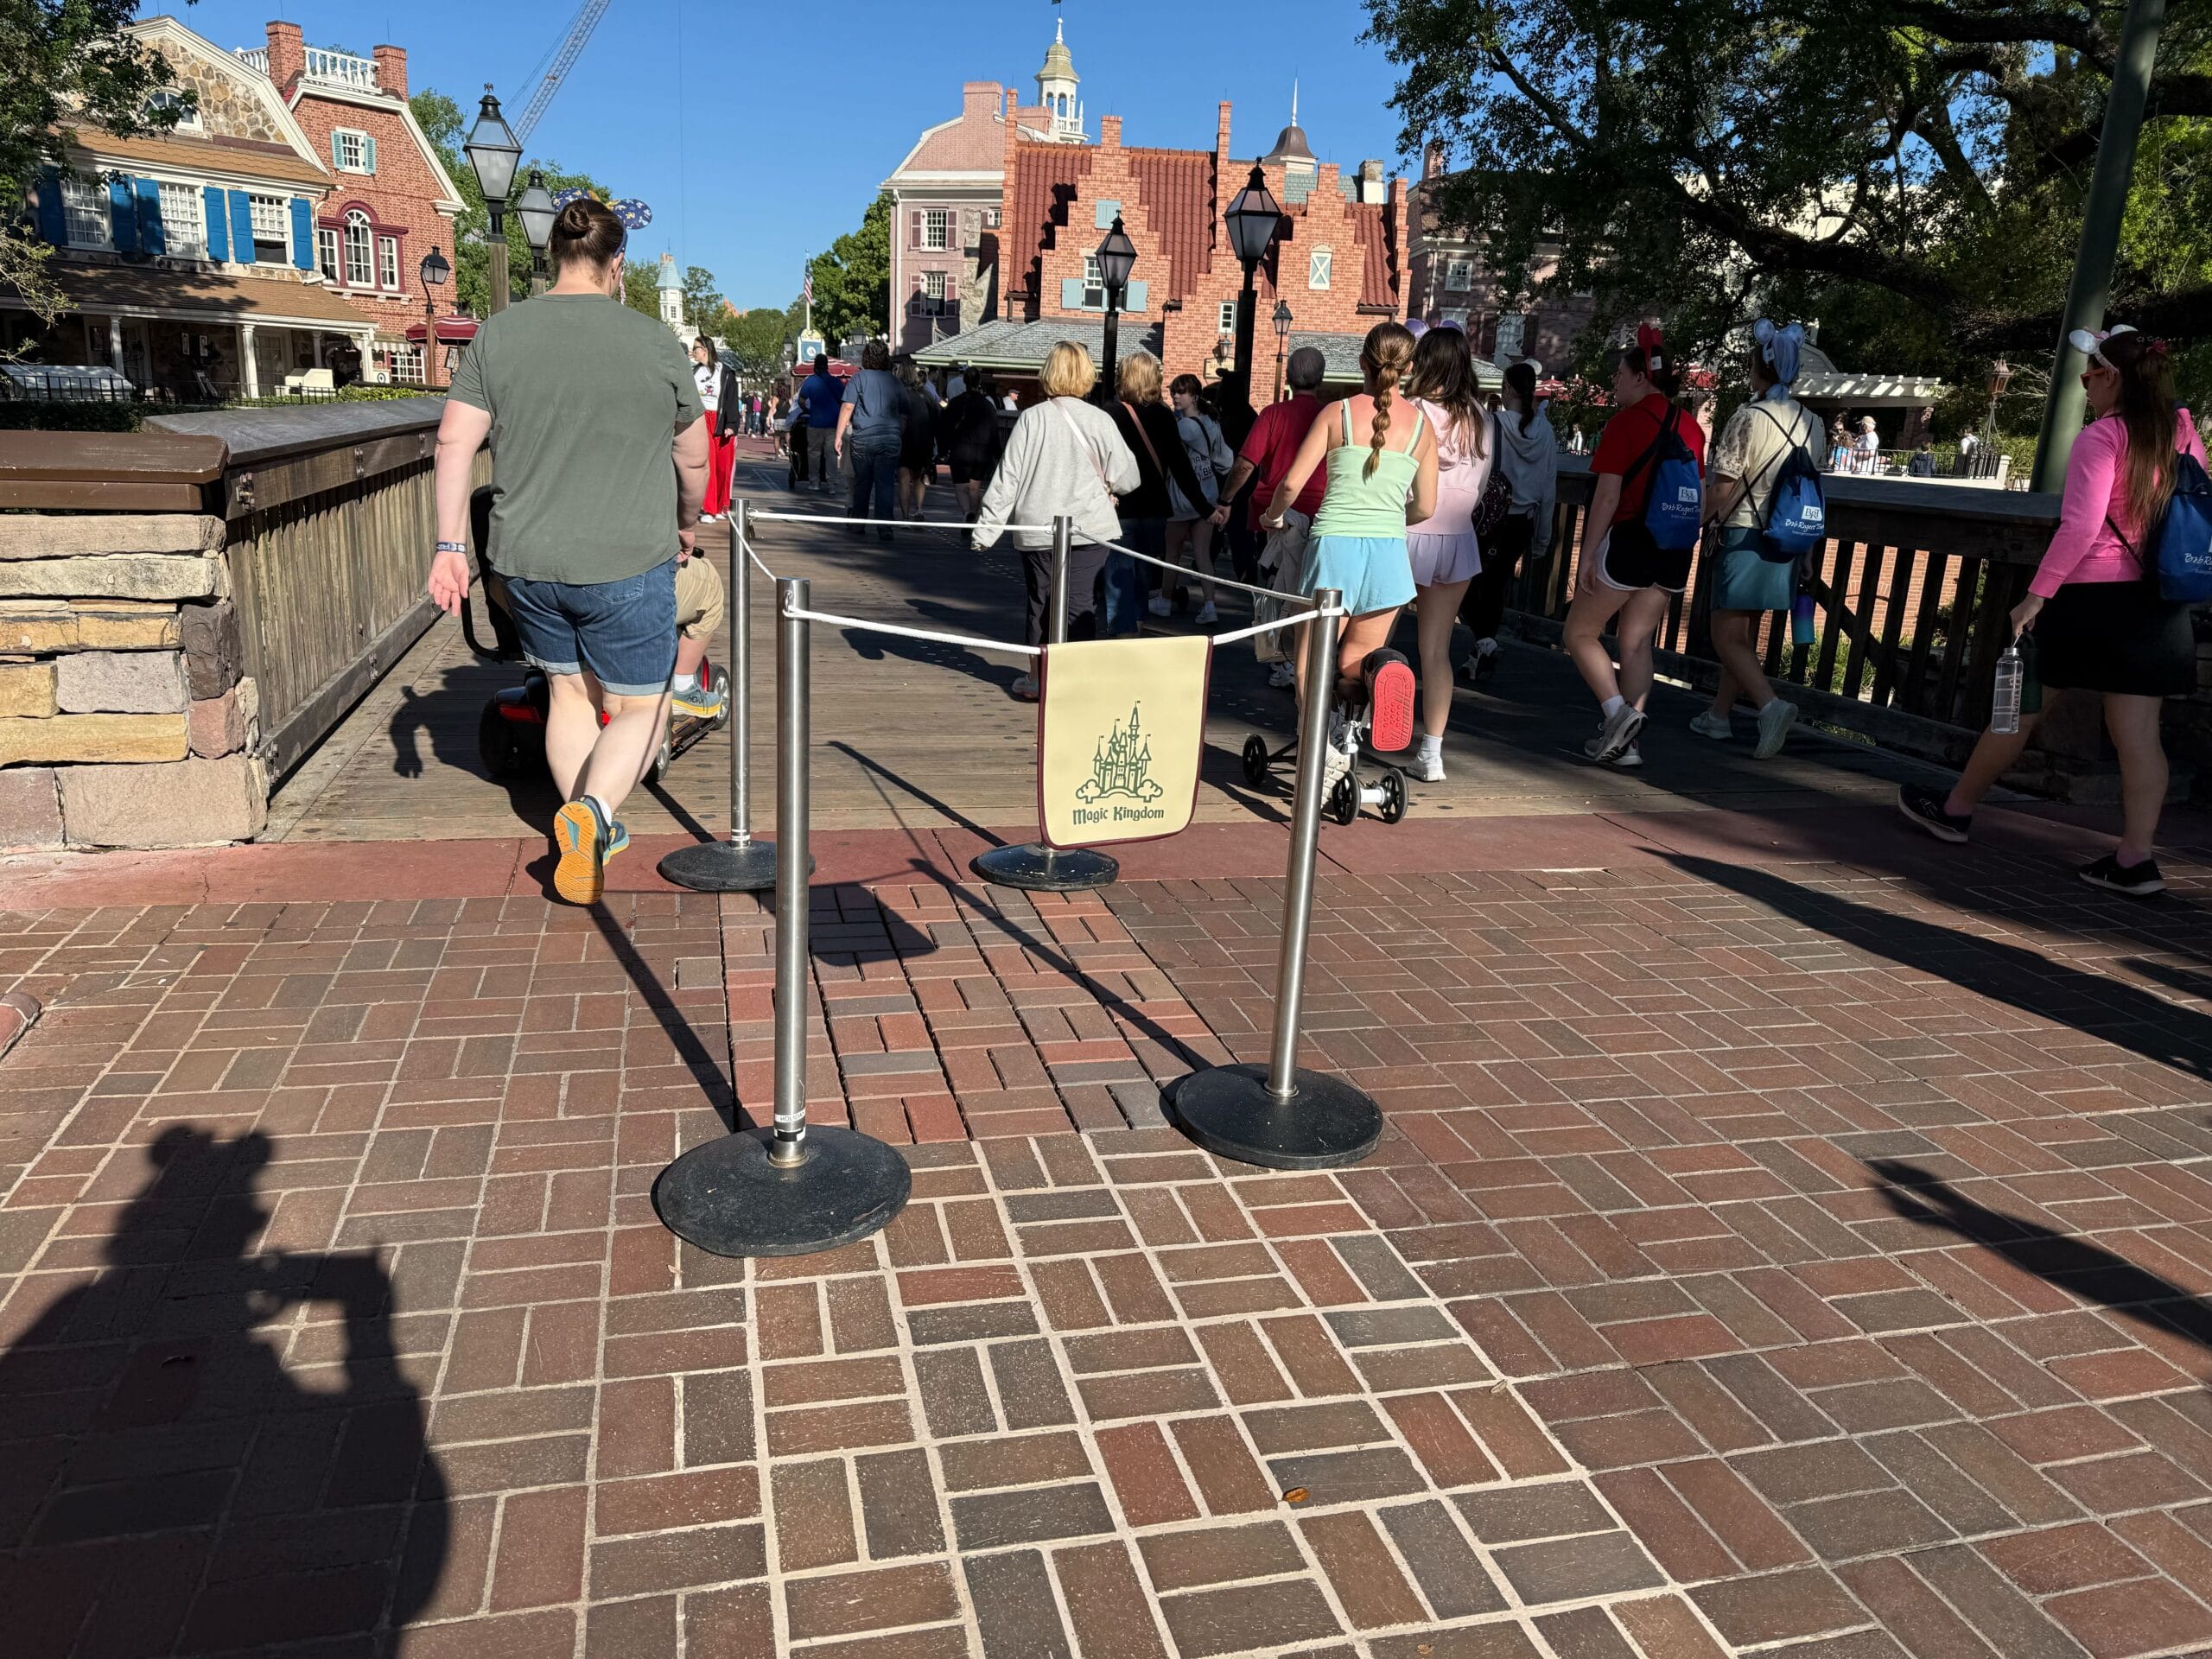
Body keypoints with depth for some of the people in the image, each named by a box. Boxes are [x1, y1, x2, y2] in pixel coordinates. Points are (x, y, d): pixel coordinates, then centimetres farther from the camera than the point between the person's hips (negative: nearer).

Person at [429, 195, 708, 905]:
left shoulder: (497, 334, 2)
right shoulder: (654, 341, -5)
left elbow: (454, 442, -2)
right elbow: (694, 457, 3)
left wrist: (450, 546, 3)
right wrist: (685, 523, 21)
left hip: (529, 561, 4)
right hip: (628, 561, -3)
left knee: (570, 692, 21)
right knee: (640, 708, 8)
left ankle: (589, 841, 26)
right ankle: (592, 811, -18)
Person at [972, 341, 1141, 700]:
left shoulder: (1031, 418, -3)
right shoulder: (1100, 420, -4)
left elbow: (1006, 478, -3)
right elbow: (1126, 479, -1)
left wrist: (986, 528, 3)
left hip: (1038, 529, 1)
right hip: (1089, 529, -1)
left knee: (1040, 603, 14)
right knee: (1080, 606, 1)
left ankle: (1038, 678, 21)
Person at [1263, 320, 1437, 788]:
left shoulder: (1338, 412, 2)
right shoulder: (1421, 425, 9)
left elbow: (1291, 482, -1)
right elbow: (1425, 508, 12)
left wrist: (1272, 516, 20)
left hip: (1334, 542, -2)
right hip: (1388, 552, 2)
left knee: (1312, 662, 6)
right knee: (1352, 662, 17)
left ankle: (1325, 741, -23)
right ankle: (1375, 676, -21)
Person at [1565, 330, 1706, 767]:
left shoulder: (1626, 421, -9)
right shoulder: (1690, 427, 11)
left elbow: (1608, 496, -14)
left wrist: (1588, 555, -12)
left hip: (1629, 540, -7)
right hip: (1675, 550, 7)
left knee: (1580, 632, 5)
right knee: (1637, 643, 10)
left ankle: (1618, 713, -11)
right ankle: (1626, 741, 9)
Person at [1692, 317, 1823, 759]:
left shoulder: (1748, 418, -14)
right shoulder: (1812, 423, 6)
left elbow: (1722, 488, -15)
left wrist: (1701, 522, 2)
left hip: (1743, 537, -7)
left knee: (1728, 637, -2)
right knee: (1745, 635, 16)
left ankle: (1770, 706, -21)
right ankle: (1719, 715, 26)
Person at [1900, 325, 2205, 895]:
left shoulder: (2100, 438, -12)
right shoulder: (2183, 433, 7)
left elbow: (2081, 526, -21)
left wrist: (2037, 595, -18)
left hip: (2092, 593, -6)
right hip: (2158, 605, 6)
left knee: (2023, 708, 8)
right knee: (2139, 733, 3)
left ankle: (1956, 808, 22)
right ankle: (2135, 858, 1)